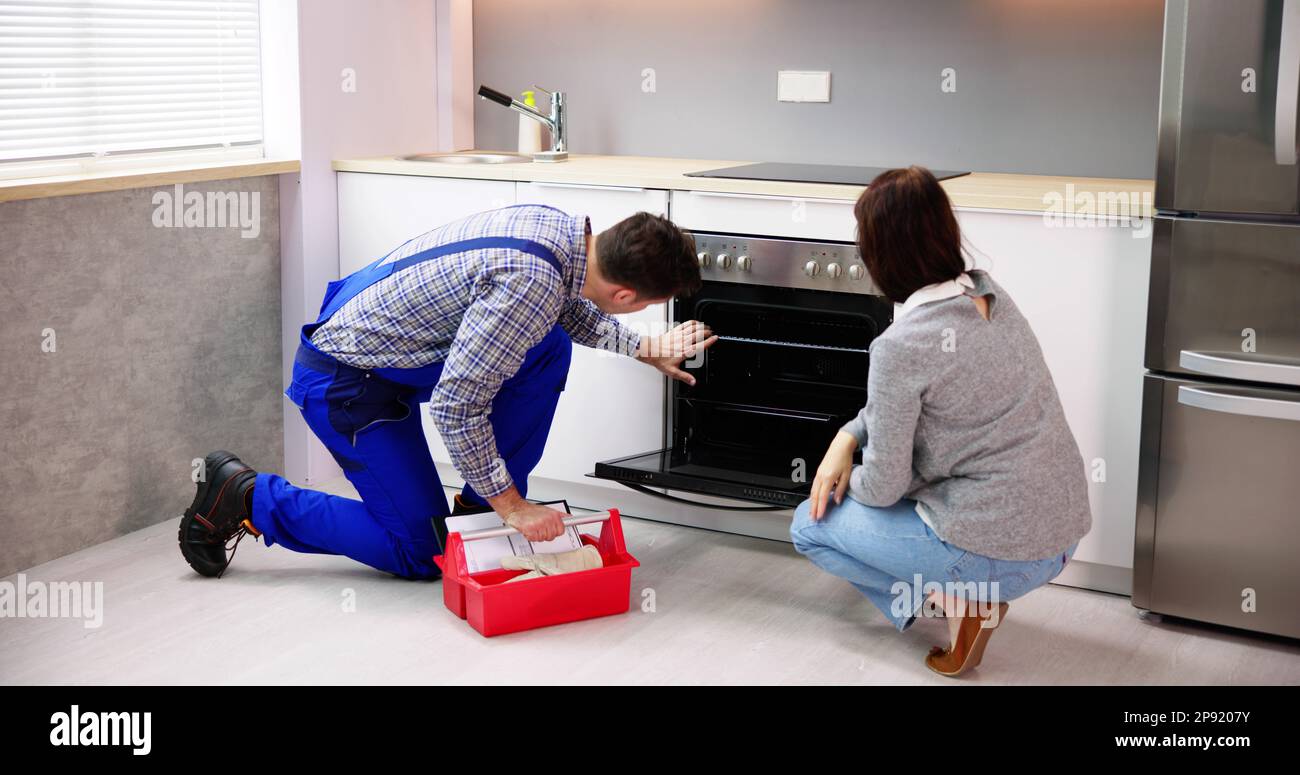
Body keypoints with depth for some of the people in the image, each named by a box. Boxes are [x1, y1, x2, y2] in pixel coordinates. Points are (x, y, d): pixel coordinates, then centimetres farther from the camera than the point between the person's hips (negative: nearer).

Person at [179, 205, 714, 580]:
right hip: (344, 383, -9)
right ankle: (248, 497, 4)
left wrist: (646, 349, 21)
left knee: (550, 346, 2)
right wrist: (510, 506, -19)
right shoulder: (530, 283, -31)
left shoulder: (557, 225, -3)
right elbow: (455, 406, -28)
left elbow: (572, 309, 22)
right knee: (422, 555, -1)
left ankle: (479, 503, 12)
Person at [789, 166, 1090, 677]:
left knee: (810, 525, 11)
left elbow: (882, 487, -12)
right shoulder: (990, 295, 2)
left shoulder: (901, 344, -22)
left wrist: (844, 480, 10)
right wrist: (847, 438, 9)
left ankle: (952, 598, 0)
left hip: (999, 554, -8)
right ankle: (977, 592, 18)